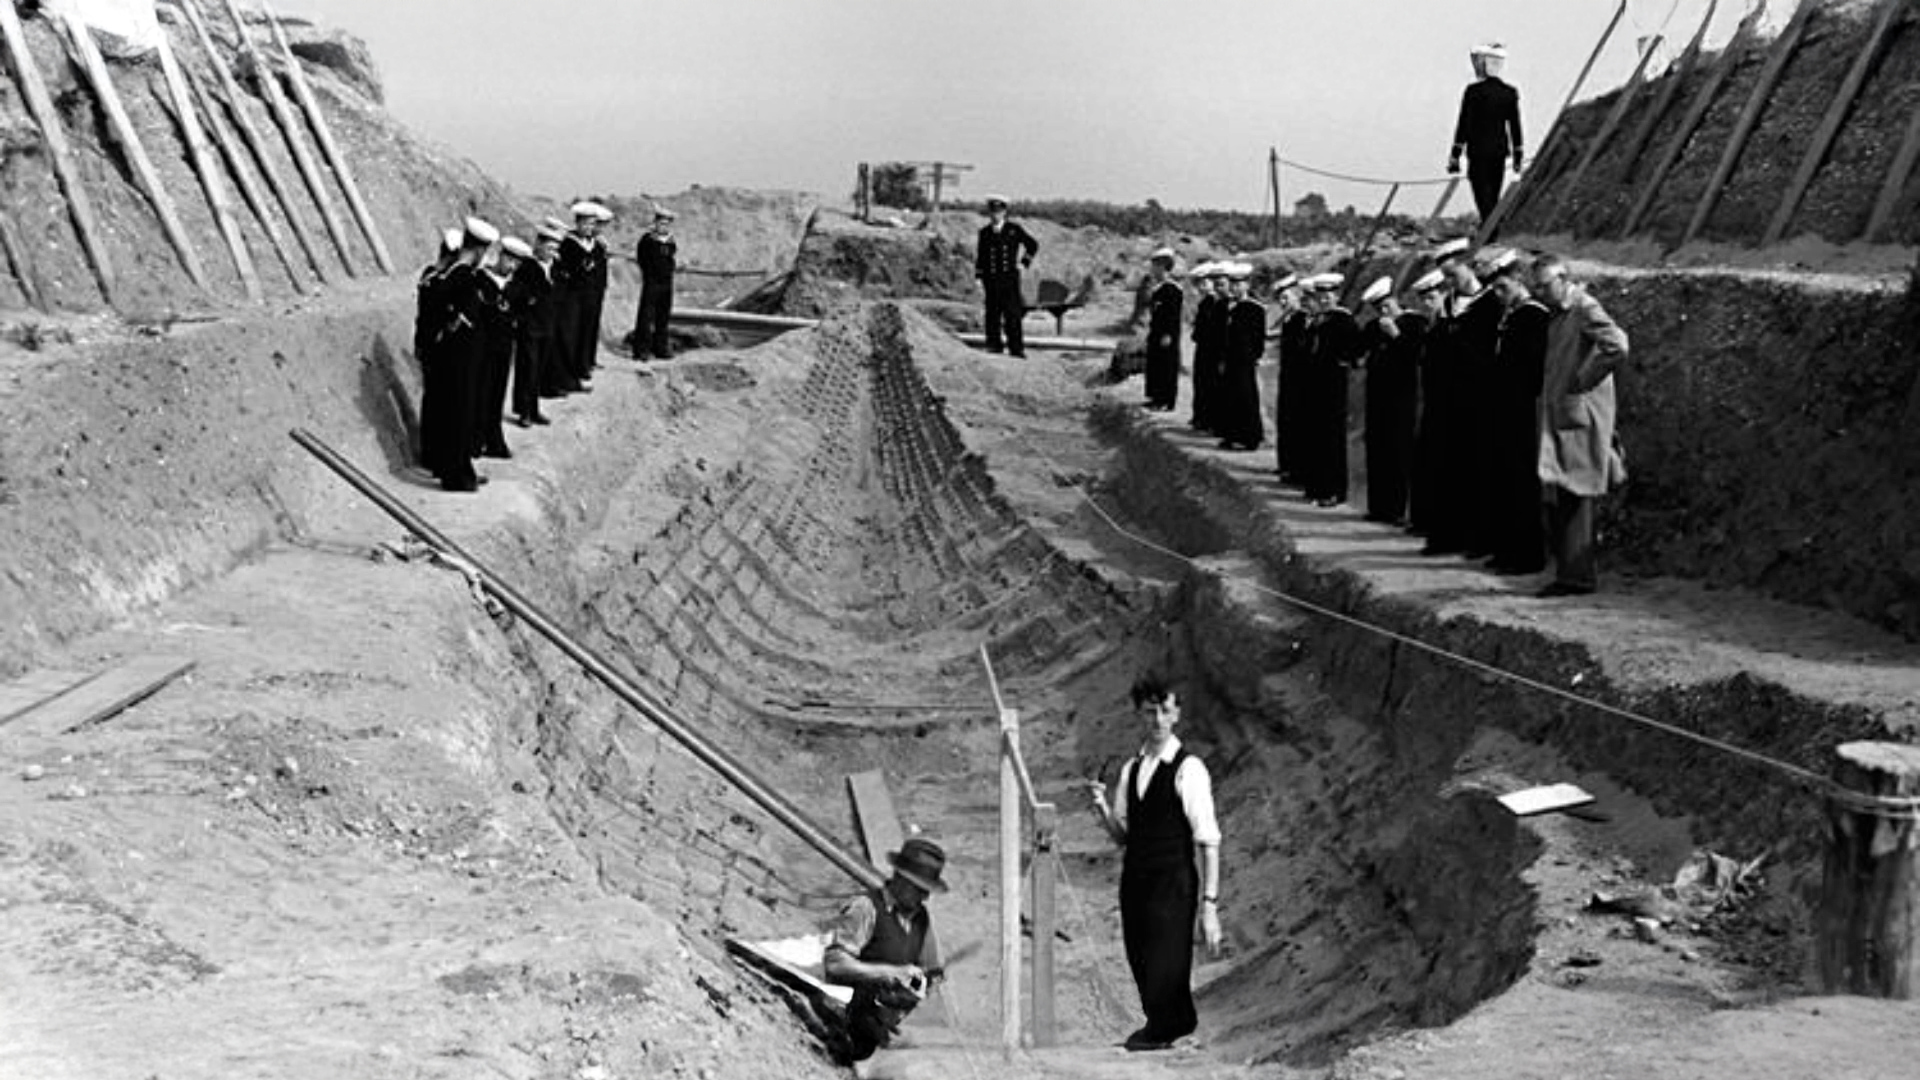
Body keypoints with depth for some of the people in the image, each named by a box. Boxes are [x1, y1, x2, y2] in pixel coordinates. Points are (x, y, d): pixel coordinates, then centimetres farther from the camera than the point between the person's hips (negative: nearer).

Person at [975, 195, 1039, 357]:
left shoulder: (1014, 229, 5)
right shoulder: (984, 232, 9)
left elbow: (1033, 245, 13)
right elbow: (980, 255, 12)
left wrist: (1024, 262, 6)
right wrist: (979, 277, 5)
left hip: (1010, 277, -2)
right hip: (991, 279, 2)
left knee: (1013, 314, -6)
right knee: (992, 313, 0)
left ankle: (1016, 348, -4)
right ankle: (994, 345, 7)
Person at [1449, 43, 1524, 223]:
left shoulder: (1474, 91, -10)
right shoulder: (1510, 92, 5)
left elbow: (1463, 124, -10)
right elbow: (1515, 127, 8)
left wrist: (1455, 156, -6)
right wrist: (1518, 157, 15)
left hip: (1479, 152, -5)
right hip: (1500, 151, 5)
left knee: (1484, 200, -4)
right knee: (1493, 200, 15)